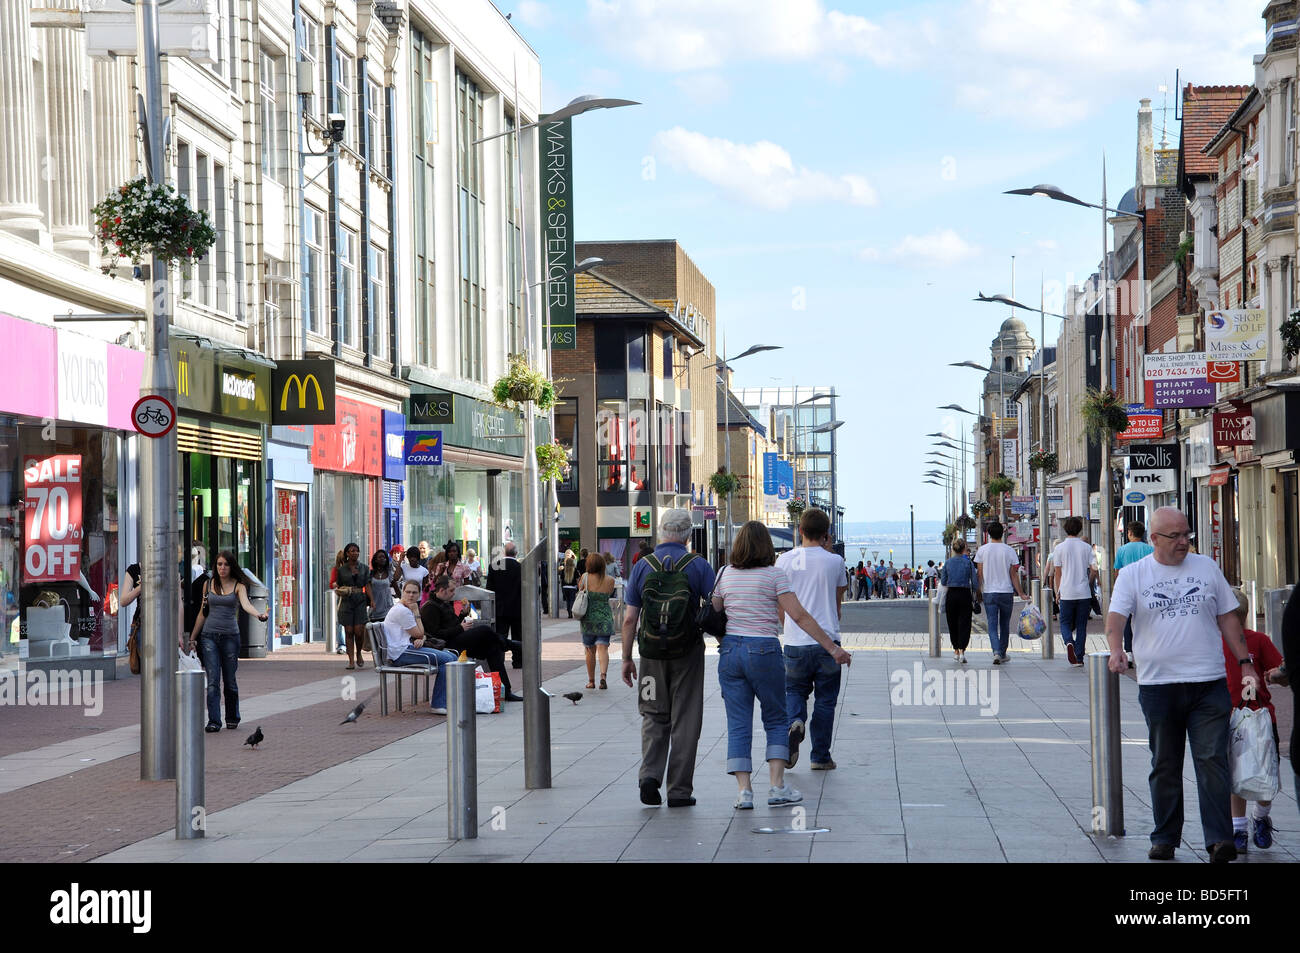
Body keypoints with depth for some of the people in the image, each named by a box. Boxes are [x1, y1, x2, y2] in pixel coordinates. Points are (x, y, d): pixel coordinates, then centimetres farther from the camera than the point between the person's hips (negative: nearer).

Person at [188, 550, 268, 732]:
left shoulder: (238, 586, 0)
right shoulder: (209, 584, 8)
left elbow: (246, 604, -19)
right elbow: (203, 613, 15)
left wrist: (258, 614, -40)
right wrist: (192, 637, 14)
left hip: (230, 635, -1)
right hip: (209, 635, 1)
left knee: (230, 680, 6)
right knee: (213, 680, -8)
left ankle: (232, 718, 22)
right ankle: (213, 721, -10)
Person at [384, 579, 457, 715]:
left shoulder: (407, 610, 20)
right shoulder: (401, 610, -13)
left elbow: (421, 634, 19)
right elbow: (419, 634, -10)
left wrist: (421, 639, -6)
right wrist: (416, 612, -3)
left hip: (409, 648, 10)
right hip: (401, 653, -10)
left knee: (451, 656, 2)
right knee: (447, 659, -20)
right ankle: (438, 704, -20)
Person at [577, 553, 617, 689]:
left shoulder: (585, 577, -7)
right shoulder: (610, 580, -4)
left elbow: (580, 590, 7)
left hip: (588, 618, 0)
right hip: (605, 618, 0)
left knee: (590, 650, 12)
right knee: (603, 648, -5)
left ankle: (591, 681, 20)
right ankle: (603, 675, -27)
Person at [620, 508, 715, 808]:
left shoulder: (642, 566, 0)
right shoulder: (698, 565, -4)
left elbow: (629, 619, -1)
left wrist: (626, 659, 5)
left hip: (652, 652, 1)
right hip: (688, 652, -1)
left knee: (654, 717, 15)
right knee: (684, 721, 6)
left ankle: (649, 775, -5)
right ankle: (679, 790, 7)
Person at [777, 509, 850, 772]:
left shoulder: (785, 560, 0)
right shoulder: (835, 561, -2)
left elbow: (779, 603, 8)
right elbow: (838, 602, 10)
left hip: (795, 642, 1)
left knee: (794, 691, 17)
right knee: (825, 700, 9)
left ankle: (794, 722, -14)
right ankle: (820, 756, 11)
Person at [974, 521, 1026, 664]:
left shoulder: (982, 550, -2)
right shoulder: (1009, 551, -3)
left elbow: (980, 573, -1)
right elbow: (1013, 575, -1)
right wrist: (1021, 593, 5)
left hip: (989, 592, 0)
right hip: (1006, 592, 0)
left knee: (992, 625, -1)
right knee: (1005, 625, 14)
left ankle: (996, 652, -21)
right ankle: (1003, 654, 21)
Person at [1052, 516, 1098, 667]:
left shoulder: (1059, 548, -2)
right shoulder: (1086, 547, 2)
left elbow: (1057, 572, 0)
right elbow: (1093, 570, -1)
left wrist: (1057, 591, 9)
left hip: (1067, 593, -1)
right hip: (1084, 593, 1)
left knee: (1065, 623, 9)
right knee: (1081, 626, 8)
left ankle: (1069, 642, -20)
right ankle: (1079, 657, 6)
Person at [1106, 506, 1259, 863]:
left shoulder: (1206, 568, 10)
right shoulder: (1132, 574, 5)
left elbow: (1228, 617, 15)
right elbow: (1115, 617, -7)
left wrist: (1245, 662, 8)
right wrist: (1116, 651, -26)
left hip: (1209, 684, 0)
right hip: (1158, 684, 0)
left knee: (1212, 760, -7)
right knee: (1164, 766, 8)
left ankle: (1219, 839, -9)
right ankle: (1164, 839, 16)